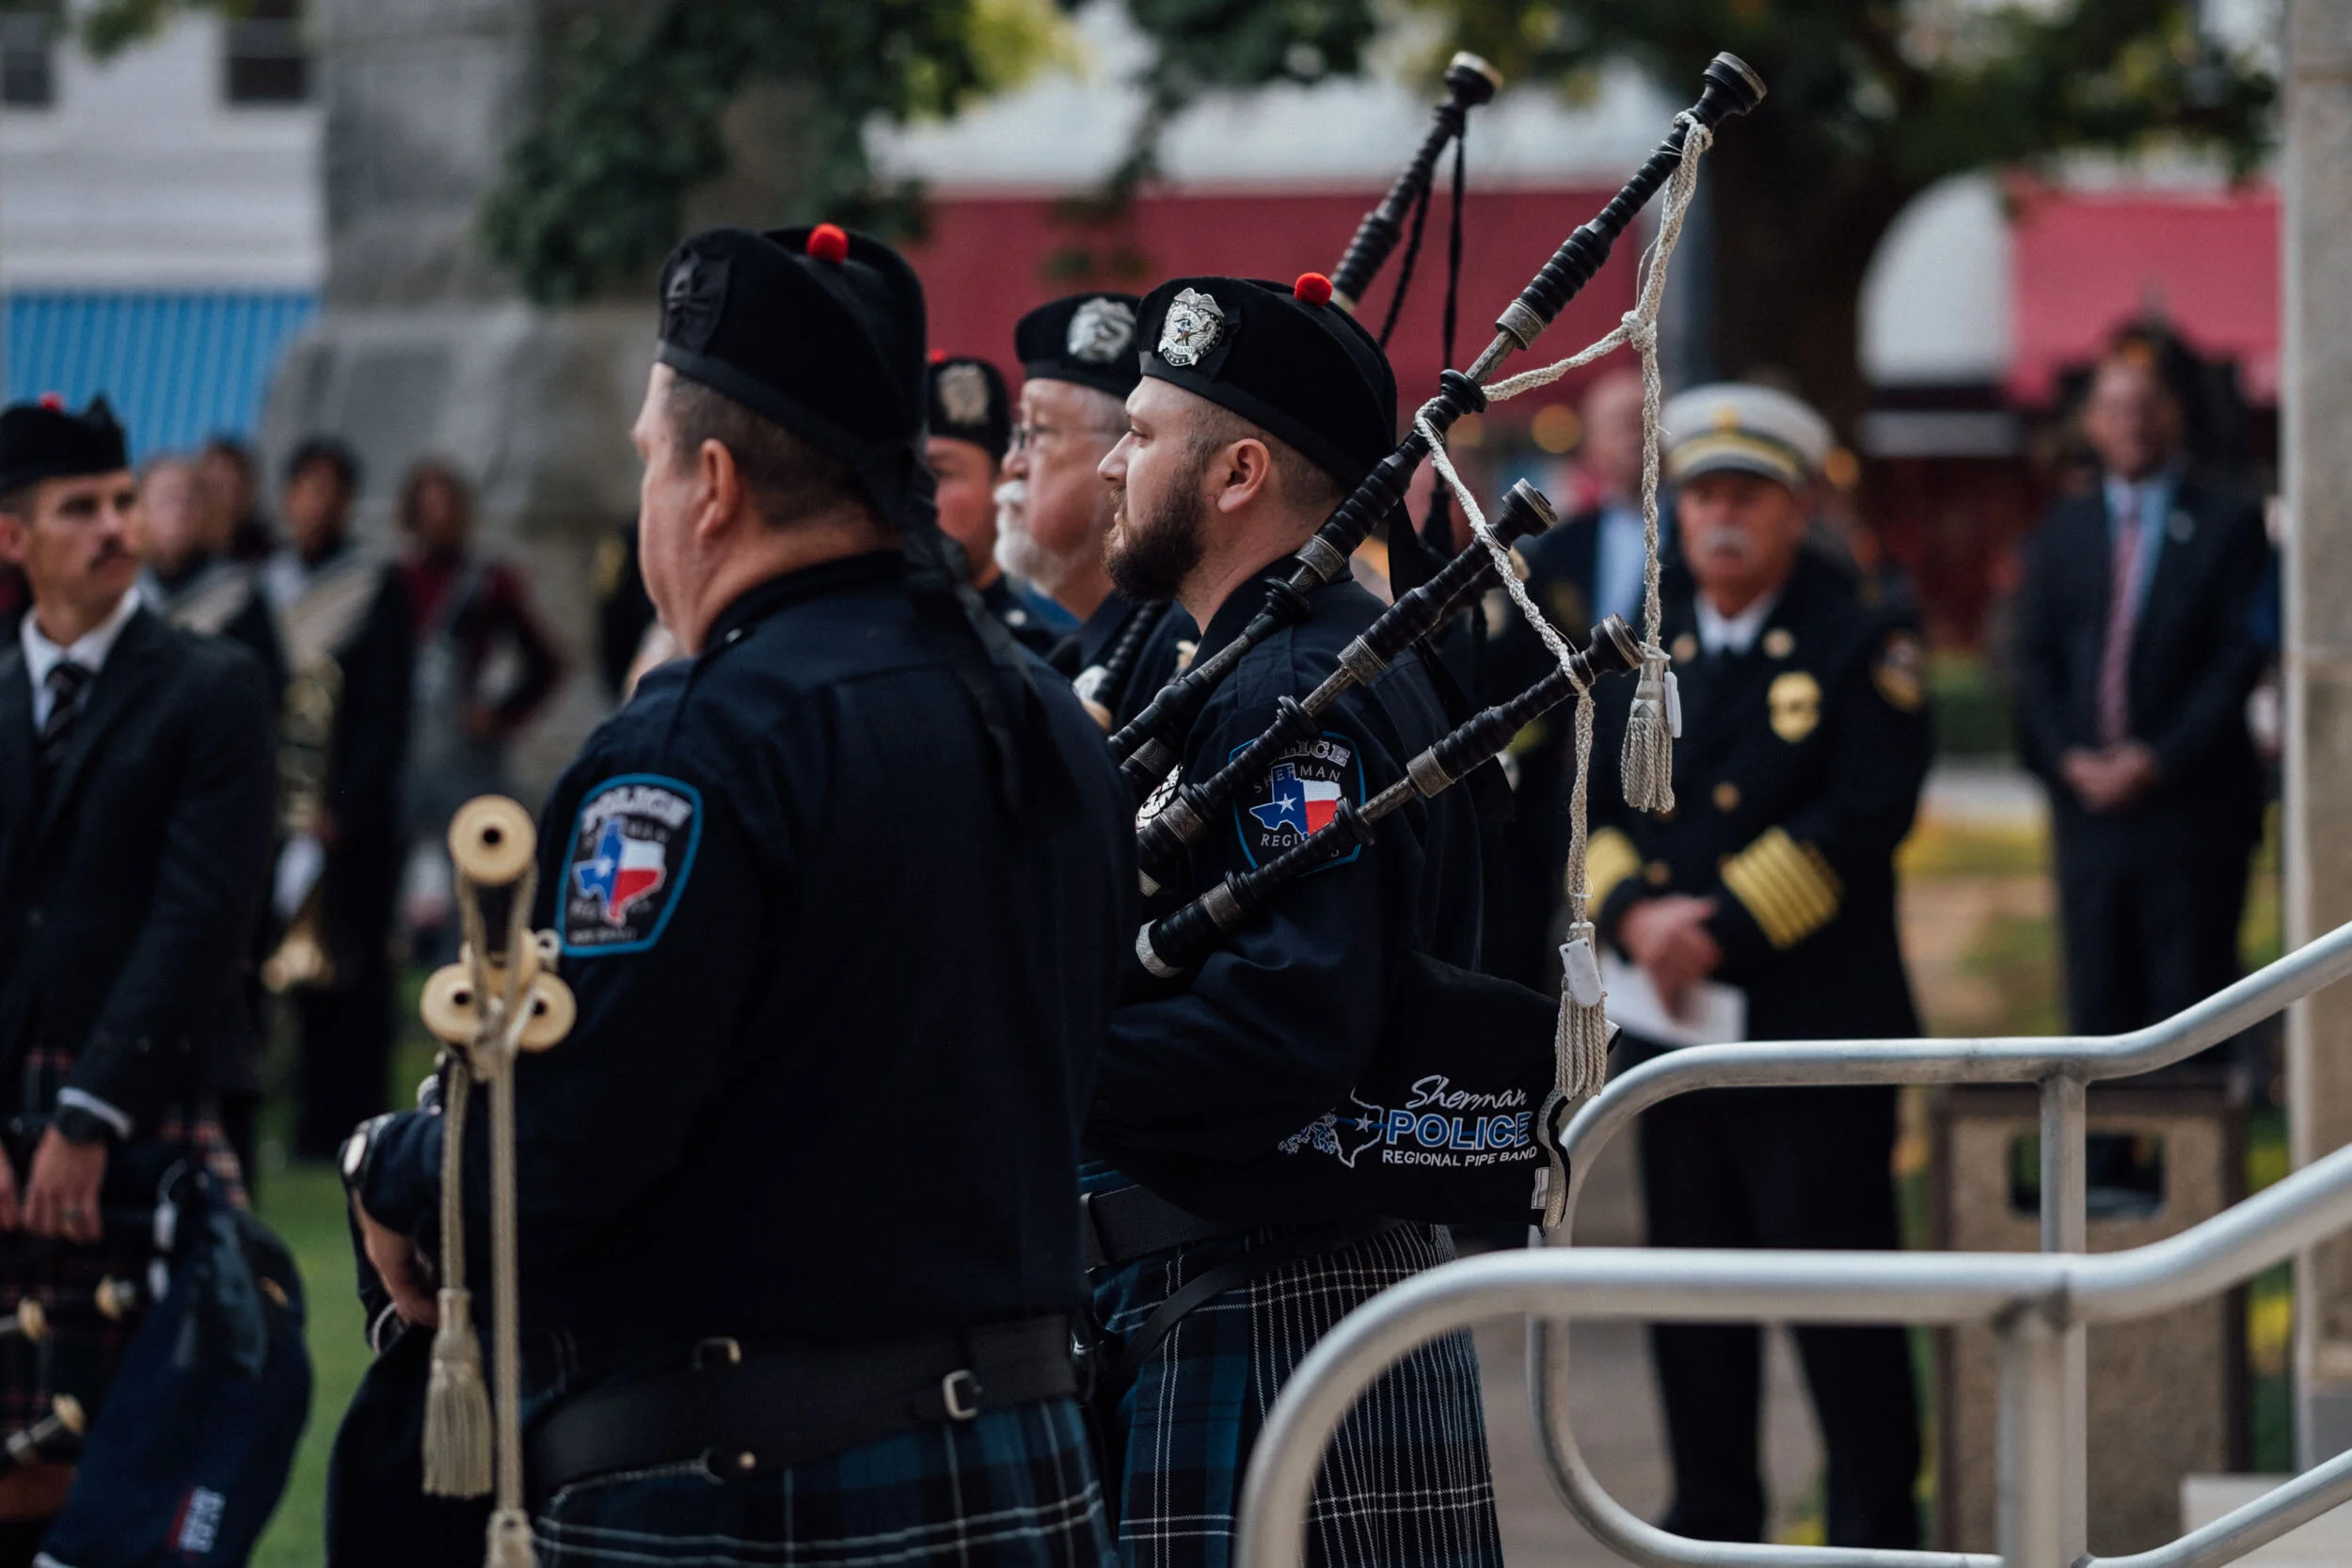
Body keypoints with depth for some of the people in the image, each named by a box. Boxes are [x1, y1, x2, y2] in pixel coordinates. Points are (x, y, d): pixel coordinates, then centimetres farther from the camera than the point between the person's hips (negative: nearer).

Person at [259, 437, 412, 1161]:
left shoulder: (376, 586, 0)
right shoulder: (262, 584, 12)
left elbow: (386, 712, -4)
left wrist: (340, 809, -11)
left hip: (351, 816, -3)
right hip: (277, 814, 3)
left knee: (350, 969, -3)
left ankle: (347, 1122, 0)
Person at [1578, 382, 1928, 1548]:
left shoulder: (1861, 645, -3)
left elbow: (1867, 815, -13)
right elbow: (1590, 805, 7)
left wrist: (1725, 922, -18)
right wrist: (1634, 913, -13)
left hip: (1817, 1032, -5)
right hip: (1668, 1019, 5)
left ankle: (1877, 1525, 5)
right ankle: (1713, 1516, 21)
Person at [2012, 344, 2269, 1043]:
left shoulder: (2228, 522, 2)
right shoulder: (2063, 530, 15)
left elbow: (2241, 657, -5)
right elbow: (2035, 660, 11)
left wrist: (2160, 761, -12)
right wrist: (2065, 759, -5)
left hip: (2190, 803, -4)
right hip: (2087, 797, 4)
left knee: (2190, 1005, -4)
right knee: (2098, 1003, 2)